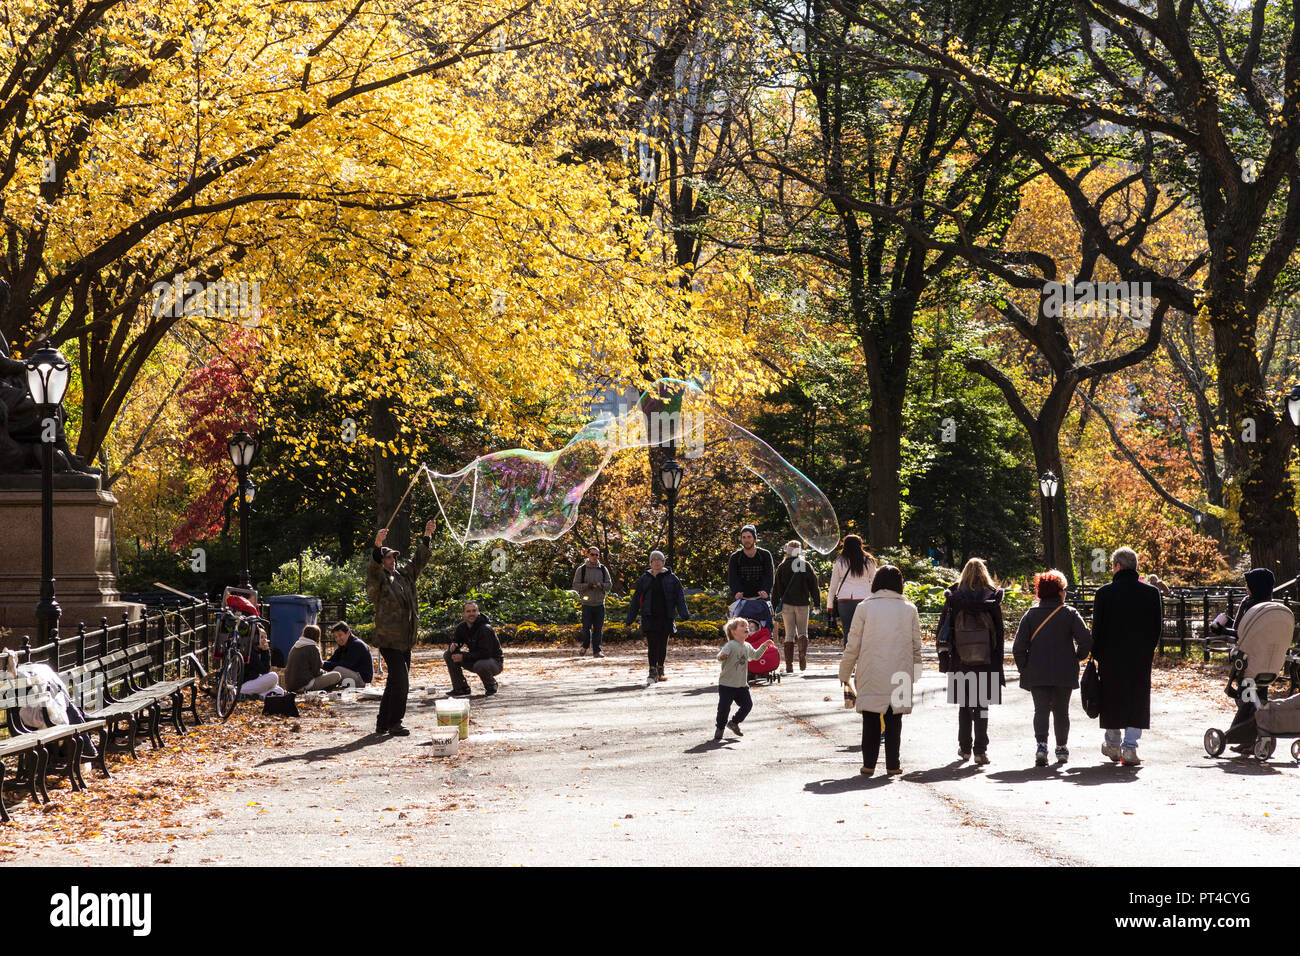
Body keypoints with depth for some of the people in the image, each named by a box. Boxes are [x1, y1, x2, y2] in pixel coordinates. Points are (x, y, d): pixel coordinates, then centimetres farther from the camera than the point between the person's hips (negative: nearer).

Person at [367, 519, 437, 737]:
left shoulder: (404, 575, 16)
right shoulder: (378, 580, -6)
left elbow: (419, 560, 22)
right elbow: (374, 568, -26)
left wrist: (427, 536, 14)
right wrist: (378, 545, -41)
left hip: (405, 640, 8)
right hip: (389, 639, -8)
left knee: (396, 682, 11)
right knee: (400, 681, -14)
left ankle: (383, 723, 19)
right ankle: (394, 724, -8)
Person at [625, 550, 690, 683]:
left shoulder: (671, 578, 5)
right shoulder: (644, 579, 8)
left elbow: (680, 596, 0)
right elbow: (636, 599, 11)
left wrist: (684, 613, -13)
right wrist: (630, 619, 9)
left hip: (666, 617, 0)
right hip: (650, 617, 0)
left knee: (663, 645, 7)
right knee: (652, 644, -10)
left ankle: (660, 670, 22)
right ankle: (652, 671, -11)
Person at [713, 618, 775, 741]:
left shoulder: (747, 646, 7)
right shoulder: (730, 645, -18)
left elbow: (755, 656, 28)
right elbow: (720, 656, -31)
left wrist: (764, 646, 18)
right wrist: (722, 656, -54)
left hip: (742, 685, 7)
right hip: (727, 685, -7)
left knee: (747, 704, 11)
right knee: (724, 708, -5)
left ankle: (734, 723, 32)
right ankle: (720, 729, 17)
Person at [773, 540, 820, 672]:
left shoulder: (782, 567, 1)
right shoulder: (806, 566, 2)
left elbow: (777, 588, 2)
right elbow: (813, 586, 3)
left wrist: (777, 607, 6)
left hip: (787, 604, 0)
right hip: (802, 603, 0)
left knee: (789, 634, 5)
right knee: (802, 632, 11)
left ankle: (789, 665, -1)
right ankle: (803, 654, -18)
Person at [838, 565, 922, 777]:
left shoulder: (865, 608, -5)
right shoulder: (909, 609, 1)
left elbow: (853, 645, -3)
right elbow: (916, 645, 5)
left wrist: (845, 672, 8)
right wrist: (915, 672, 17)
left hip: (871, 676, -1)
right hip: (900, 673, 1)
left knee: (870, 720, 7)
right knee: (894, 720, 9)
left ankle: (869, 763, 8)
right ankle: (893, 764, 9)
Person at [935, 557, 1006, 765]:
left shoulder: (954, 598, -1)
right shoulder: (992, 599, -2)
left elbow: (942, 630, 0)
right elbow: (1000, 632, -2)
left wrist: (944, 659, 6)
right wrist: (998, 662, 4)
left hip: (960, 660, 1)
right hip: (986, 661, -1)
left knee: (964, 705, 13)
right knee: (981, 706, 3)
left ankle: (965, 748, 19)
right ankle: (980, 750, -5)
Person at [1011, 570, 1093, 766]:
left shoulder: (1030, 614, 0)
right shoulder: (1069, 613, -3)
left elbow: (1018, 647, -4)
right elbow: (1086, 640, -12)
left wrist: (1024, 668, 6)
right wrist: (1078, 656, 6)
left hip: (1037, 674, 0)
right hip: (1064, 674, 0)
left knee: (1041, 709, -1)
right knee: (1061, 711, 14)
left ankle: (1042, 745, -21)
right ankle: (1062, 748, 22)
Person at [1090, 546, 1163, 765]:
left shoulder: (1105, 593, -6)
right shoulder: (1151, 593, 1)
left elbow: (1097, 627, -3)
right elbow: (1158, 626, 6)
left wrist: (1096, 654, 7)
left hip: (1112, 656, -1)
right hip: (1141, 657, 1)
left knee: (1112, 698, 13)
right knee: (1137, 699, 5)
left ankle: (1113, 744, 22)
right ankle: (1129, 747, -1)